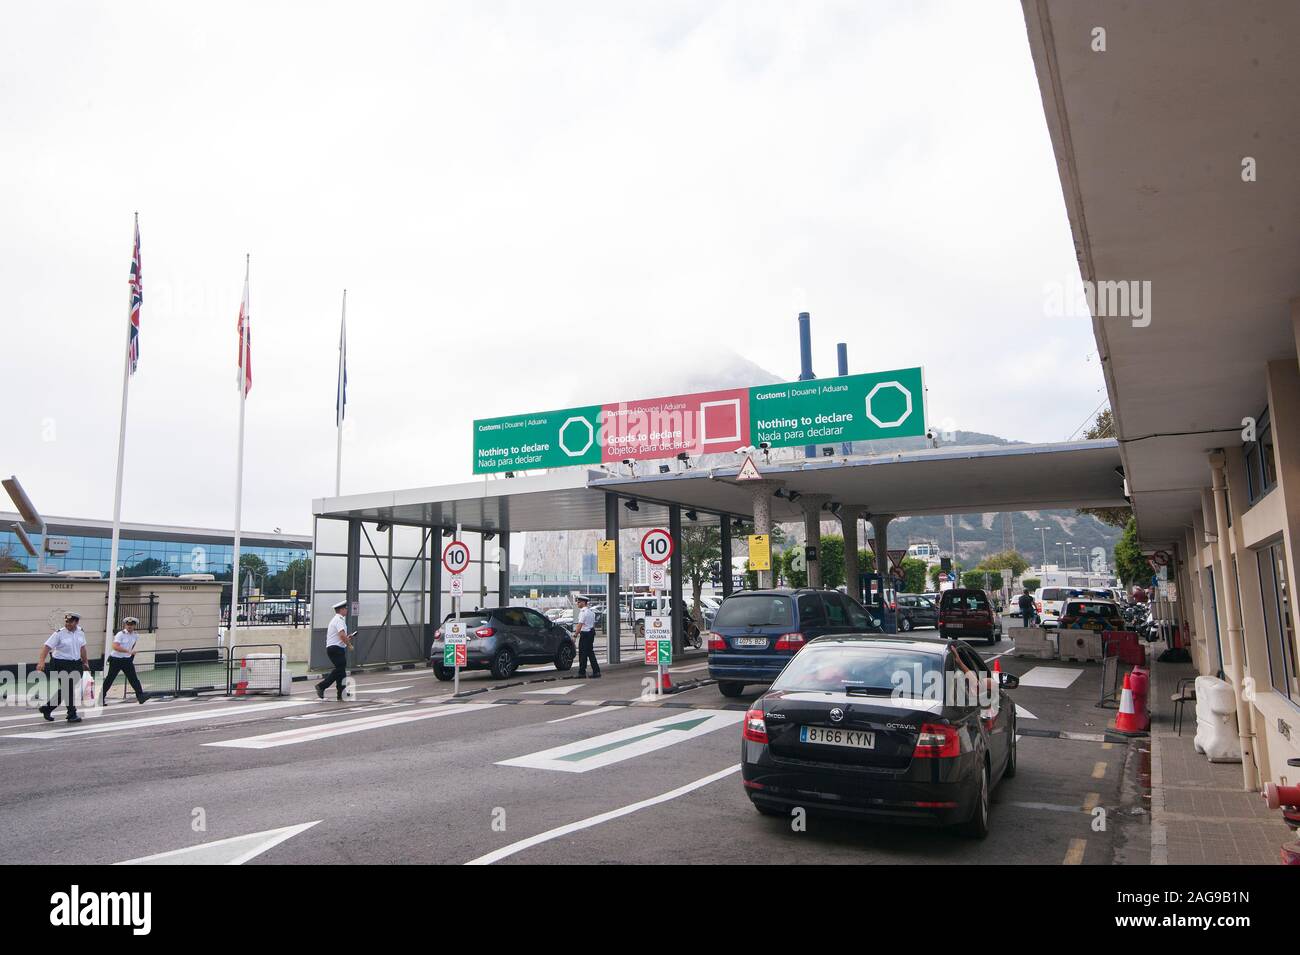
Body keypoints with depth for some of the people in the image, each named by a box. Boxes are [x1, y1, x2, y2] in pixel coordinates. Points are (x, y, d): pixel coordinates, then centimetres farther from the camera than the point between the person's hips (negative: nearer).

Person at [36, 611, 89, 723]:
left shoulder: (80, 632, 6)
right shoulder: (59, 634, -10)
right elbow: (47, 647, -17)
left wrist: (85, 662, 21)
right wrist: (41, 661, -30)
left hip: (76, 664, 6)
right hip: (61, 665, -6)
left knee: (64, 690, 11)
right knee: (68, 689, -3)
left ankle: (47, 708, 30)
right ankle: (72, 715, 8)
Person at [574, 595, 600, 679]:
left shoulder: (583, 612, -14)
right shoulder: (591, 611, 15)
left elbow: (580, 625, -19)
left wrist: (575, 634, -17)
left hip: (585, 634, -9)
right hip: (591, 633, 9)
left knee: (583, 654, -3)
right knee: (590, 653, 12)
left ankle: (582, 673, 1)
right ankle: (596, 672, 11)